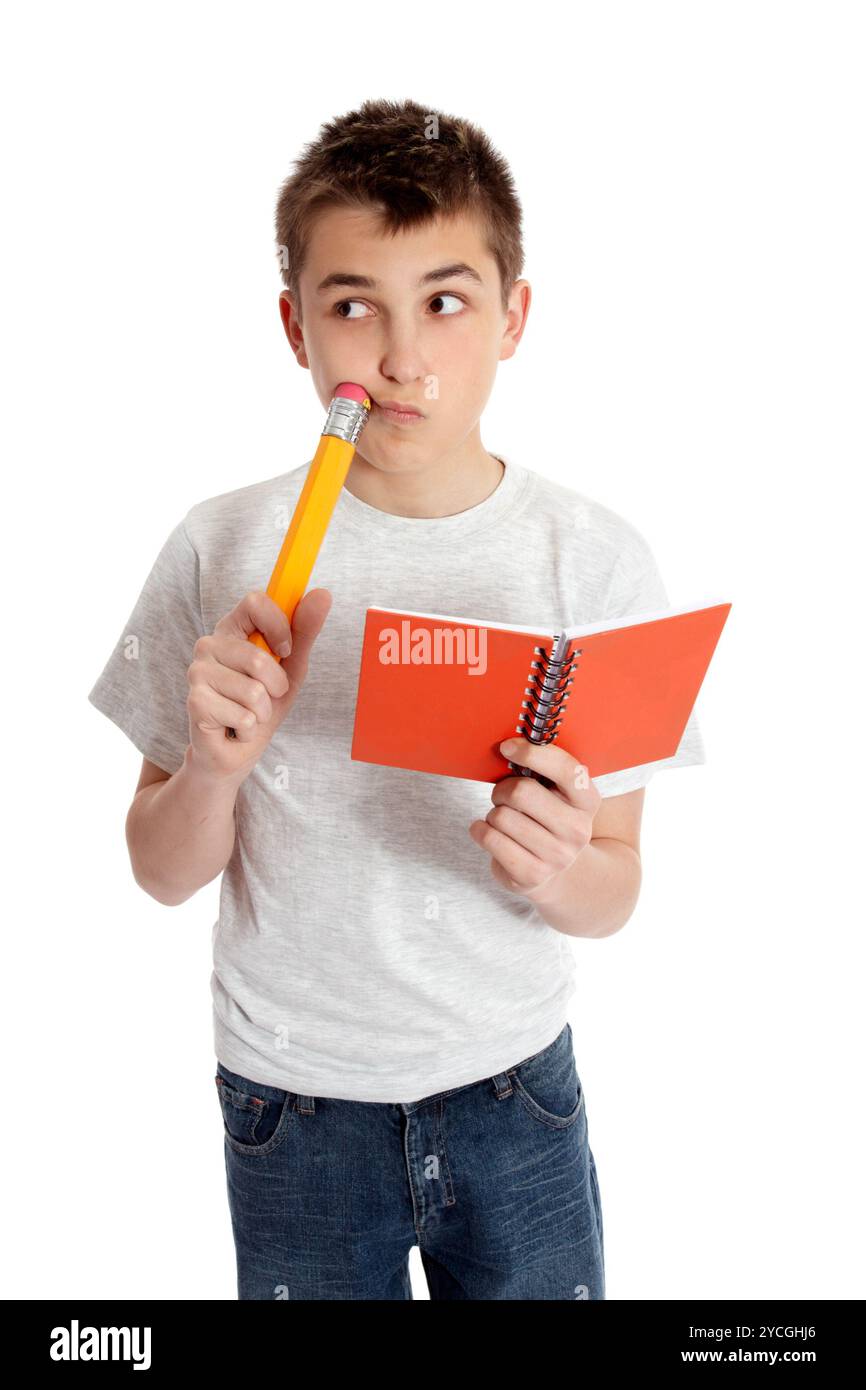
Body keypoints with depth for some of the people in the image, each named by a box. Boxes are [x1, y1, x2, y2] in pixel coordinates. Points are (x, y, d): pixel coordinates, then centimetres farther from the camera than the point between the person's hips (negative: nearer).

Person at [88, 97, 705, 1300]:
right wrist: (216, 765, -24)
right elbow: (163, 874, -4)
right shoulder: (222, 551, -11)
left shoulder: (595, 559, -11)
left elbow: (613, 894, -5)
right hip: (290, 1097, 0)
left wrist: (556, 870, -27)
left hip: (514, 1085, 1)